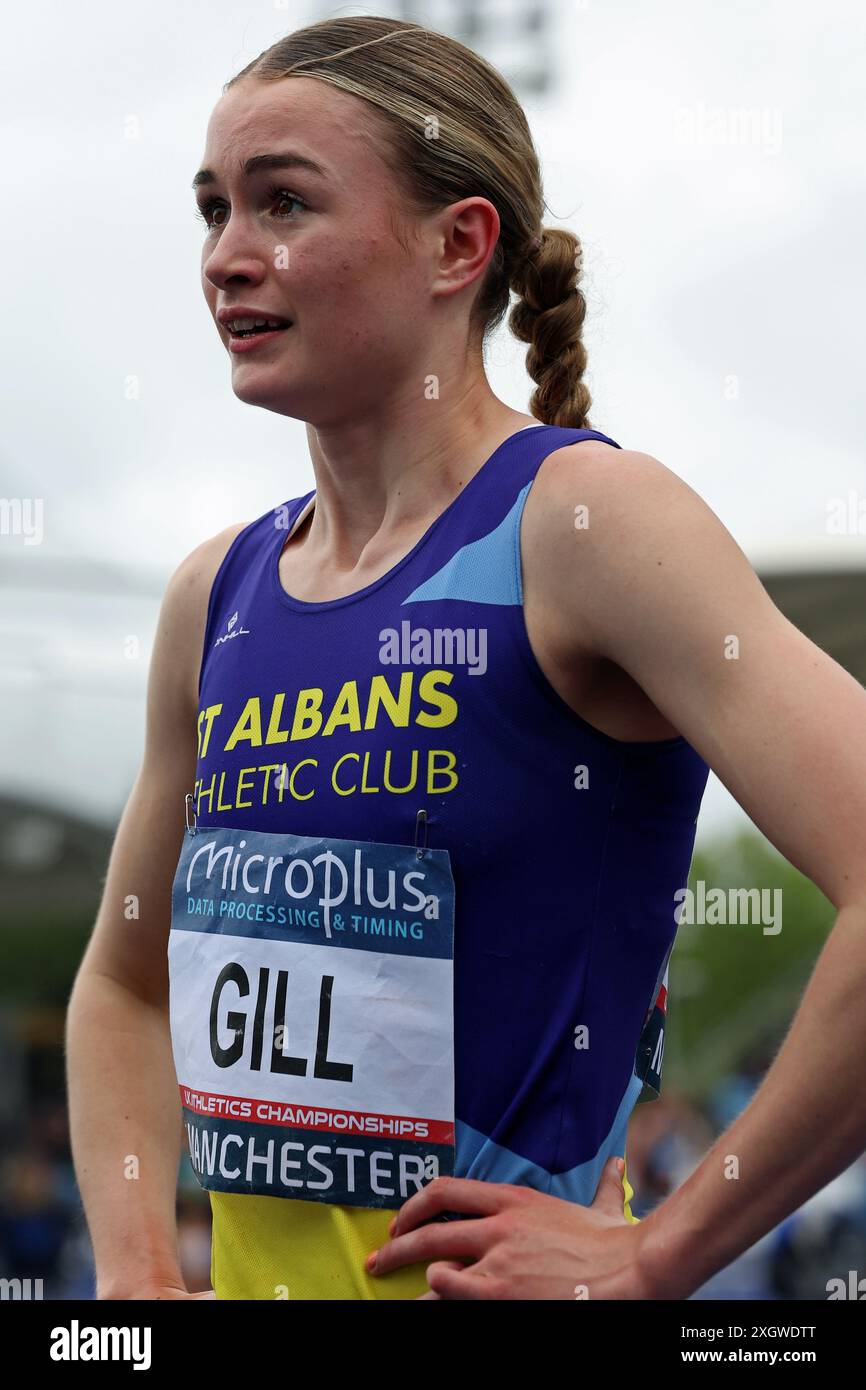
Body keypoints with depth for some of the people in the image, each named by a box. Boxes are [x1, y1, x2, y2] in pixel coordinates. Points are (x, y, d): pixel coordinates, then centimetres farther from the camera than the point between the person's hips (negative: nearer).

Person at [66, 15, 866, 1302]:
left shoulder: (583, 521, -12)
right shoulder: (218, 594, 7)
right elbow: (124, 985, 19)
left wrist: (654, 1258, -18)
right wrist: (136, 1268, 4)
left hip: (479, 1280, -5)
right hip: (249, 1273, 5)